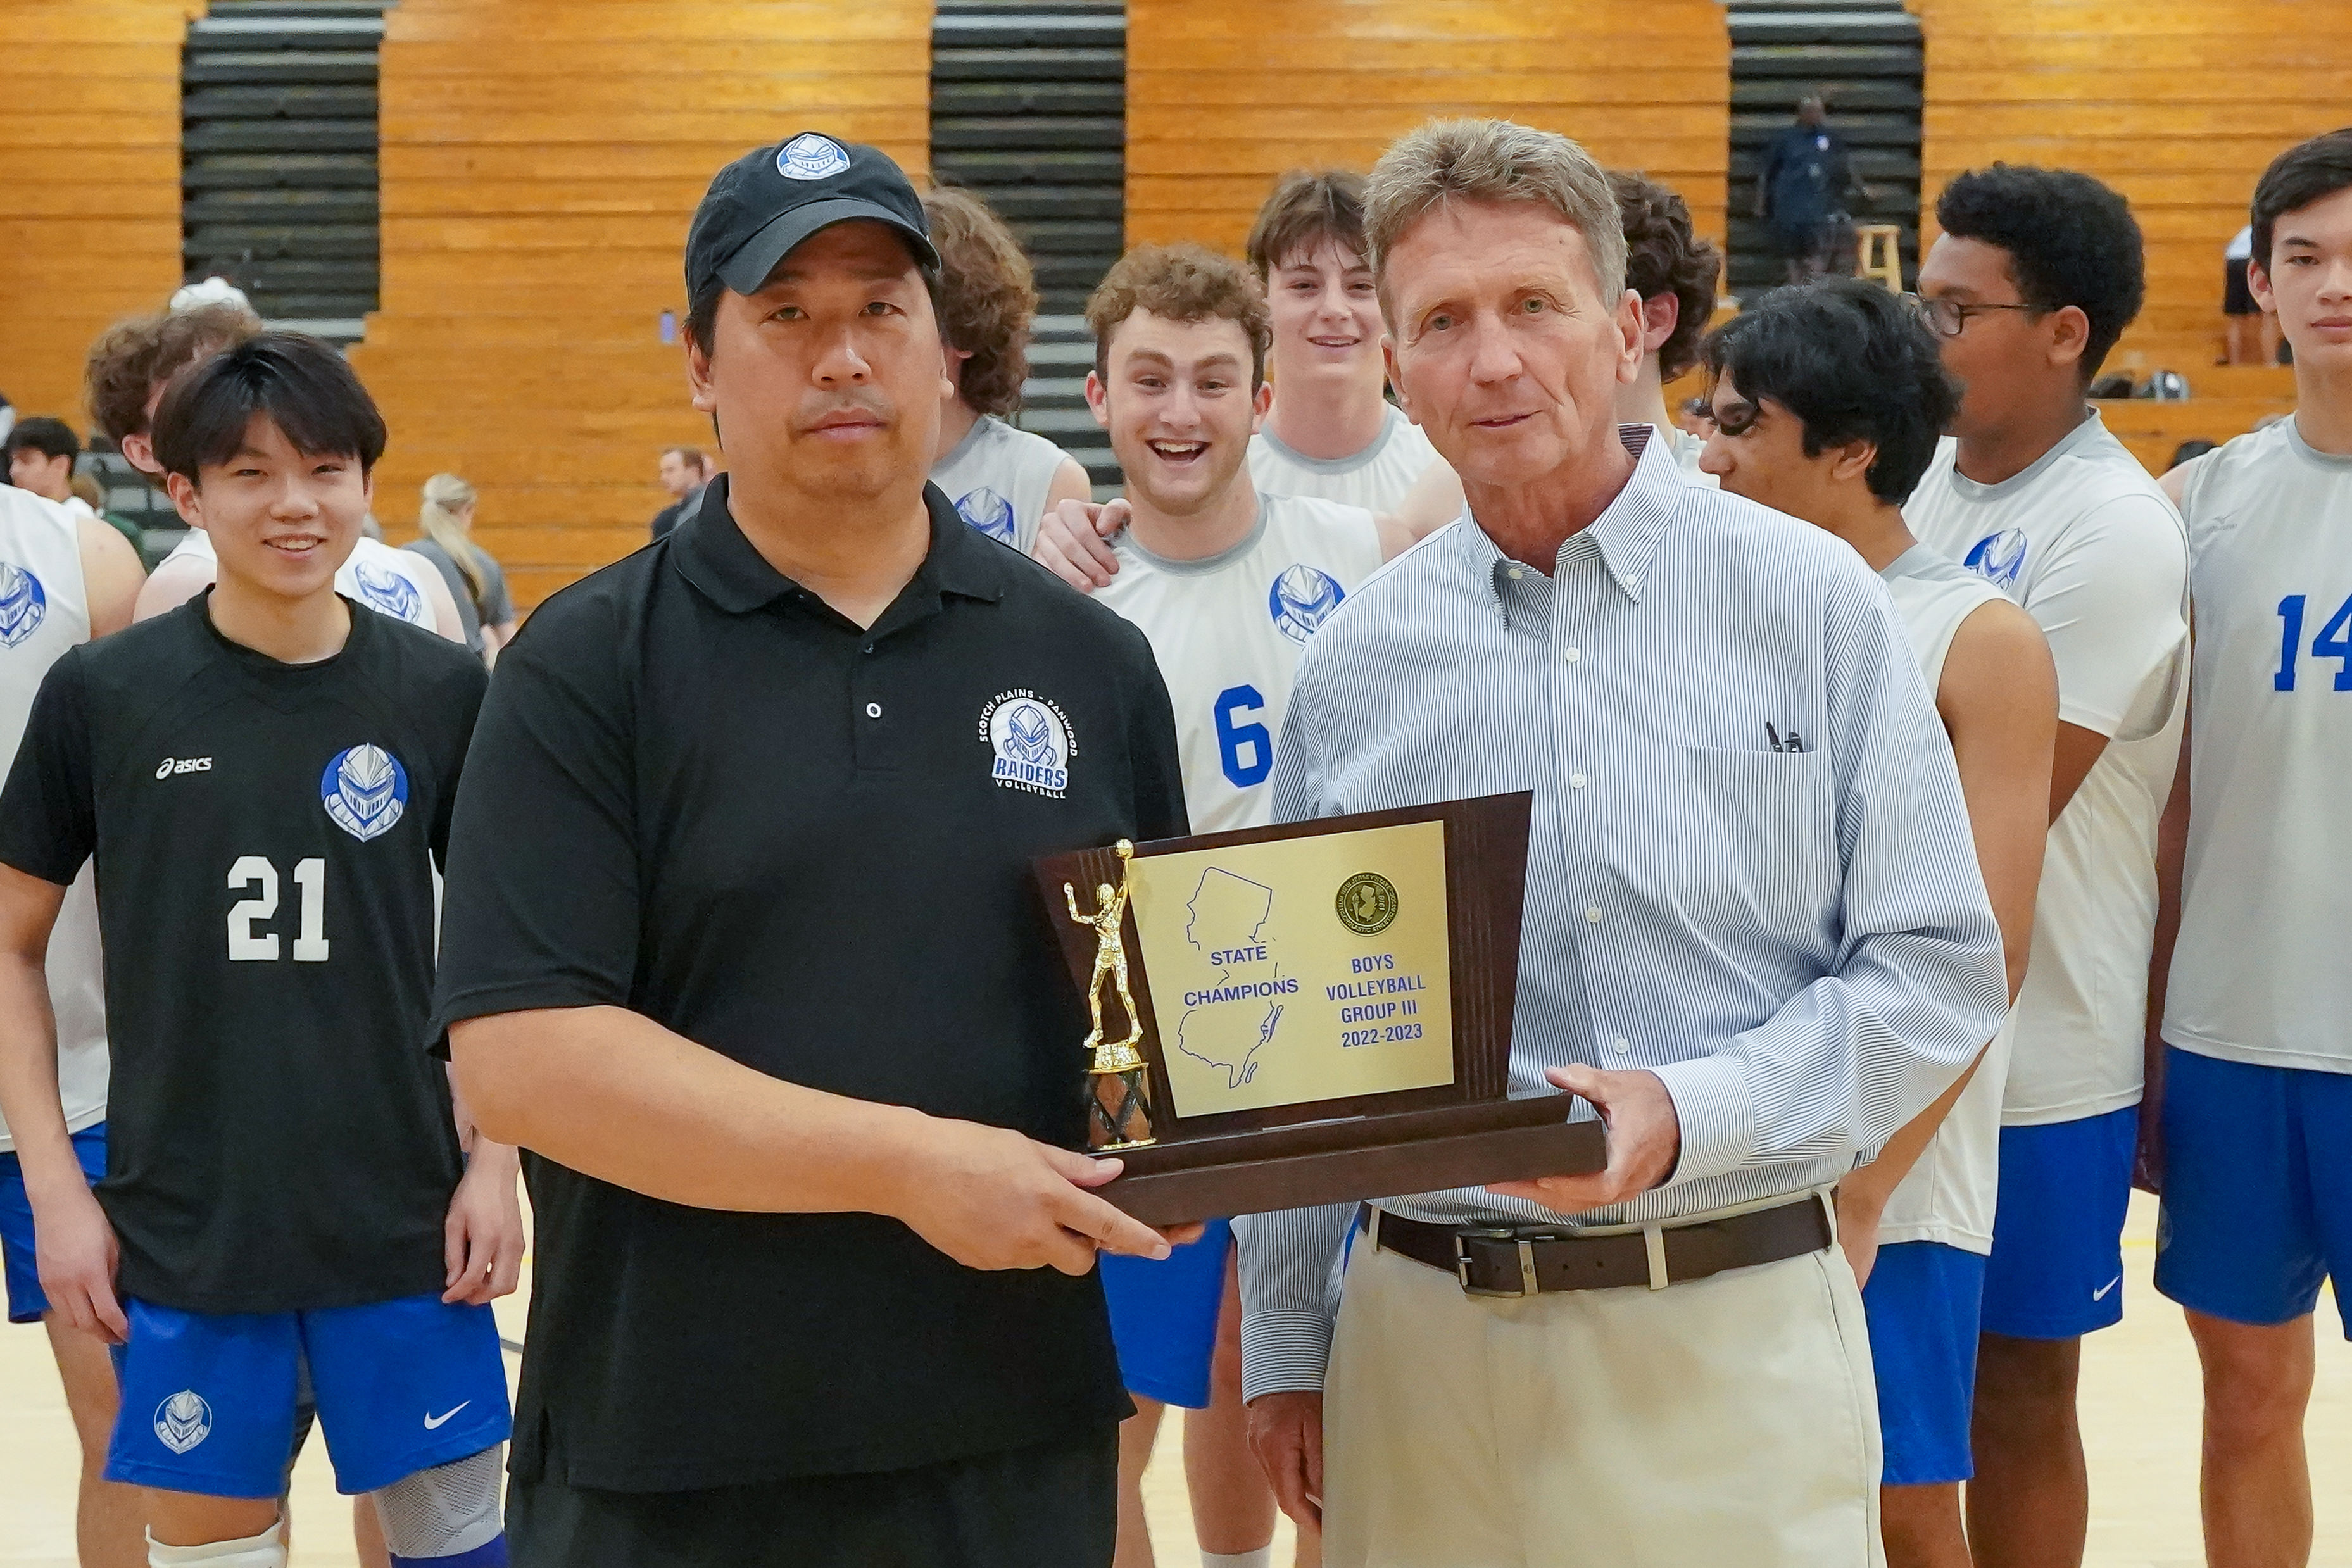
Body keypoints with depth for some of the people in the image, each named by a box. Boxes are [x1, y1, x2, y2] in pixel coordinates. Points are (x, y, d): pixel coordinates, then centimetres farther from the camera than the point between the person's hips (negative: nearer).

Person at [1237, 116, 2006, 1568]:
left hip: (1733, 1335, -2)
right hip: (1425, 1340, 2)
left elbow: (1939, 966, -4)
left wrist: (1686, 1114, -18)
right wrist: (1283, 1351, 12)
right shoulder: (1355, 669, 4)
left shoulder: (1812, 603, -3)